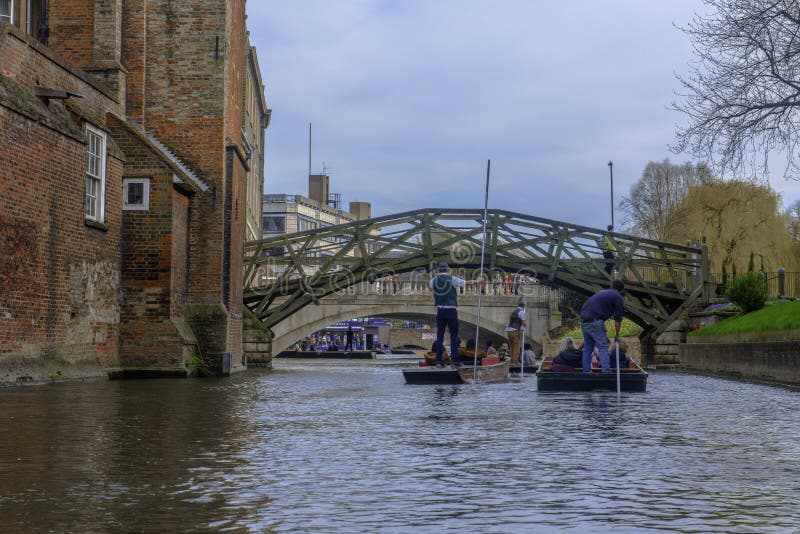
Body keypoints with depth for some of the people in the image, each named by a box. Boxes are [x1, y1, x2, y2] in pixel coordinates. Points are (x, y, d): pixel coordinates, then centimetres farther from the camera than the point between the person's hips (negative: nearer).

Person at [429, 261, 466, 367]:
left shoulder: (433, 281, 4)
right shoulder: (452, 279, -5)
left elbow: (430, 286, 28)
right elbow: (466, 283, 7)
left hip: (440, 311, 3)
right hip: (451, 311, -3)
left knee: (439, 336, 6)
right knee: (454, 336, 0)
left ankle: (438, 360, 2)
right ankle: (454, 360, -6)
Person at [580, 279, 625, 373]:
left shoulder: (602, 293, 28)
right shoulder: (618, 297, 4)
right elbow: (618, 319, 4)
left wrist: (603, 336, 36)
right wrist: (617, 335, 17)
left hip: (584, 321, 8)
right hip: (594, 322, -8)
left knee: (588, 347, 16)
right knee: (603, 347, -6)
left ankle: (586, 372, 15)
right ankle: (607, 373, -13)